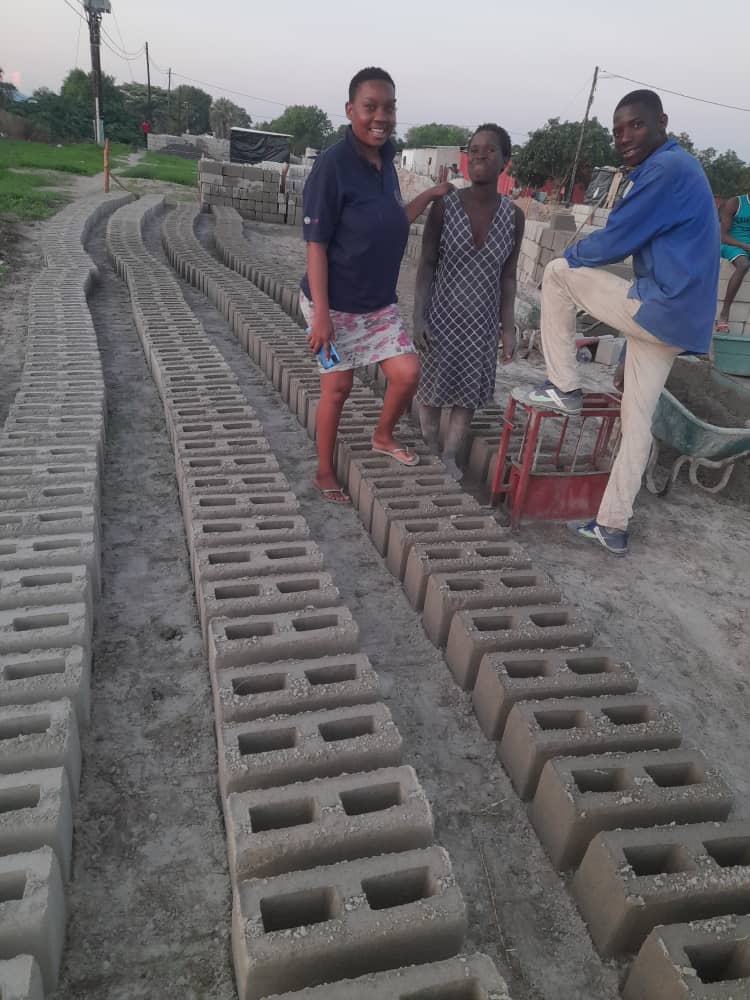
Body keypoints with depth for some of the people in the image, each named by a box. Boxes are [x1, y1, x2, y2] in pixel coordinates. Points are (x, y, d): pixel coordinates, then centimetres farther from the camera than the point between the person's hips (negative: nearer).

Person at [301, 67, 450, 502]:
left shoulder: (386, 161, 5)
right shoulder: (334, 164, -17)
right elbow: (316, 242, -18)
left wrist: (429, 196, 9)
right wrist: (321, 312, -22)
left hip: (380, 302, 6)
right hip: (337, 304, -6)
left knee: (408, 373, 3)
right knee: (338, 388, 3)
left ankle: (383, 436, 31)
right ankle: (325, 472, 22)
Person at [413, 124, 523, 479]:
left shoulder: (513, 216, -4)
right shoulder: (444, 206, -10)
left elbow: (507, 276, 2)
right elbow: (426, 265, -7)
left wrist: (508, 328, 0)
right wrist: (418, 317, -13)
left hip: (483, 323, 2)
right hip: (443, 317, -2)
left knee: (469, 394, 10)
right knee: (432, 390, 8)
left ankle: (449, 456, 28)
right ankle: (429, 452, 29)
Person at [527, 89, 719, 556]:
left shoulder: (666, 167, -11)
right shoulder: (677, 167, 21)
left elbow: (614, 241, -12)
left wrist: (569, 255, 6)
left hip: (660, 308, -10)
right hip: (679, 317, 10)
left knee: (558, 273, 0)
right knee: (637, 420, 11)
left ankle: (565, 388, 5)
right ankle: (613, 526, 17)